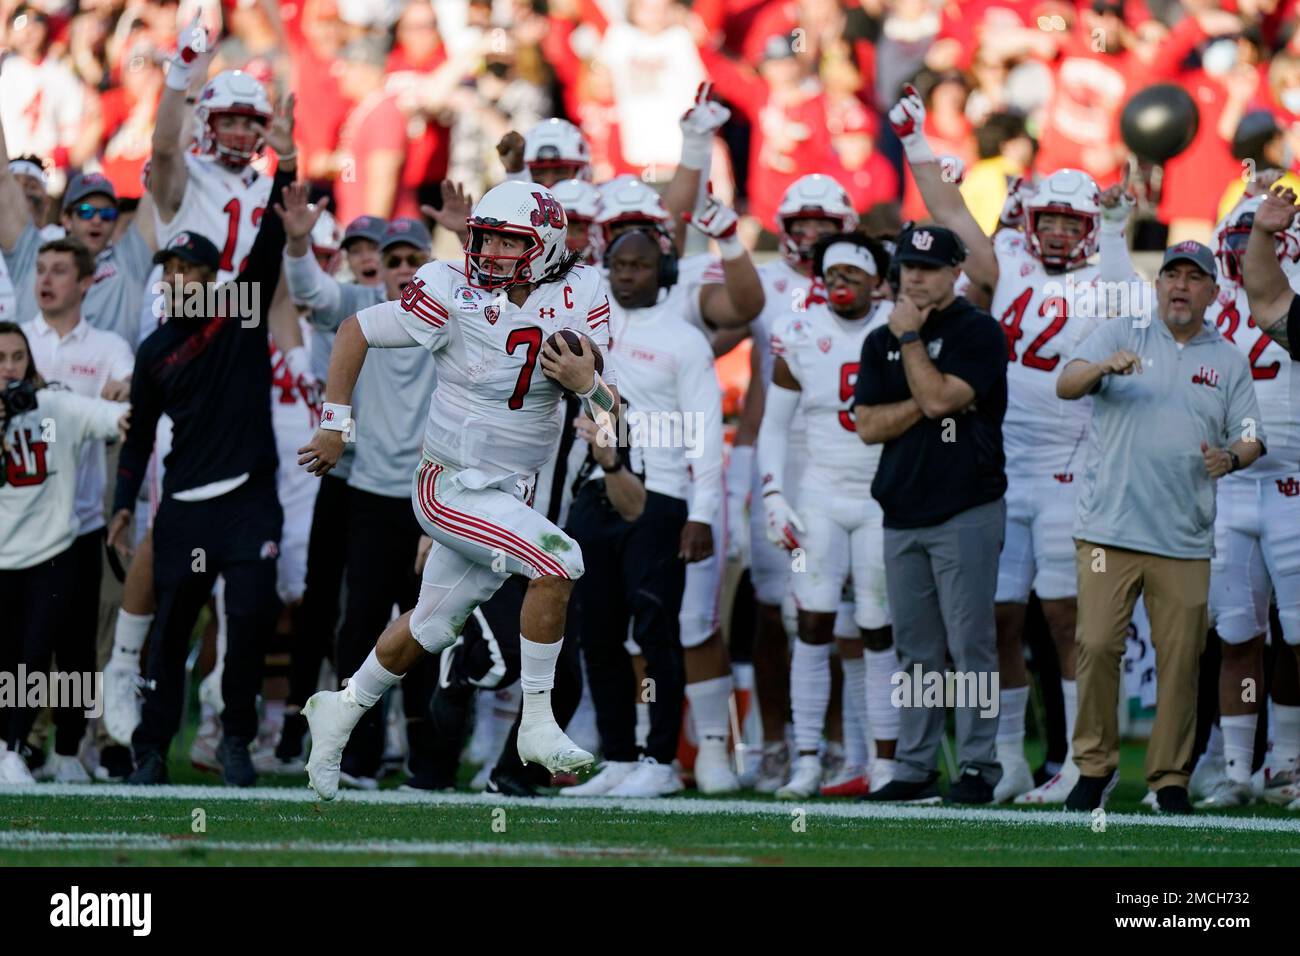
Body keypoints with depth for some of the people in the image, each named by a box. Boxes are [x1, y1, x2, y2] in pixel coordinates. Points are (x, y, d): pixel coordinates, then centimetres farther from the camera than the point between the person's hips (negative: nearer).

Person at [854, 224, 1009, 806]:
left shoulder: (978, 333, -2)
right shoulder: (882, 341, 16)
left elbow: (938, 397, -15)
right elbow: (868, 426, 7)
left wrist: (911, 337, -5)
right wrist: (929, 403, -7)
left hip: (966, 512, -6)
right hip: (902, 514, 6)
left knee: (970, 643, -7)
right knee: (915, 651, 8)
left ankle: (978, 768, -5)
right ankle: (914, 771, 10)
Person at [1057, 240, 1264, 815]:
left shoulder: (1229, 361, 14)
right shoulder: (1119, 336, 8)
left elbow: (1250, 438, 13)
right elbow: (1065, 385, -5)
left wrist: (1232, 456, -11)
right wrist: (1104, 368, -27)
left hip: (1185, 540, 2)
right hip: (1109, 528, -2)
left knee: (1180, 659, 0)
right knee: (1096, 644, -9)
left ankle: (1170, 779, 9)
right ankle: (1094, 767, 3)